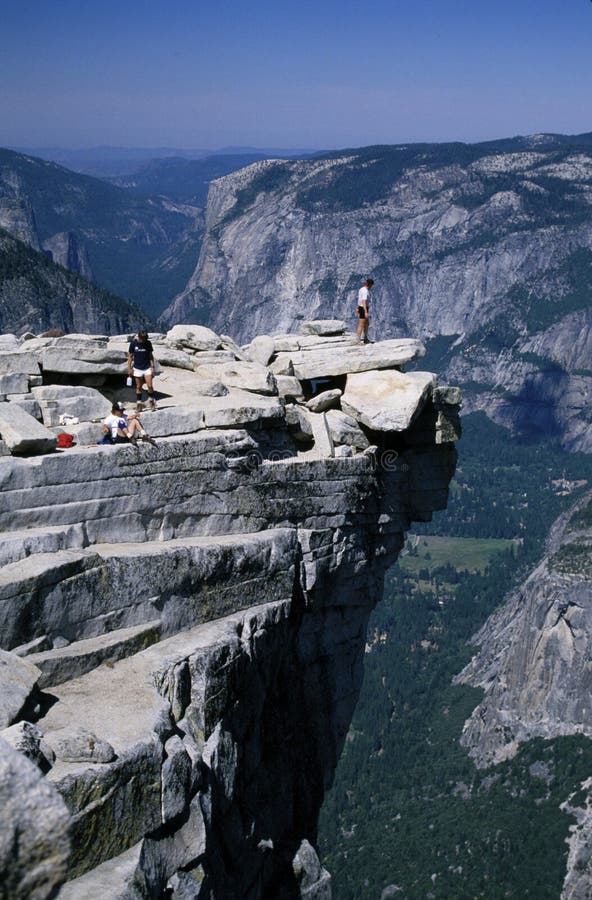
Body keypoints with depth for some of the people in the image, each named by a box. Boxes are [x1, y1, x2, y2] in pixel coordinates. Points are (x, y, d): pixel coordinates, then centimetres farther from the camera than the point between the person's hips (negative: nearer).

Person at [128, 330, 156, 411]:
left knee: (149, 386, -8)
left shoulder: (148, 343, -3)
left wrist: (152, 367, 0)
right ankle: (139, 403, 16)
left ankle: (151, 400, 13)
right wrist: (129, 368, -3)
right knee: (138, 387, 6)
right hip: (137, 368, 0)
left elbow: (151, 356, 4)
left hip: (147, 368, 0)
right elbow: (130, 356, 0)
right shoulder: (133, 343, -6)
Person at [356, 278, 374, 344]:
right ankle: (358, 340, -7)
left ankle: (366, 339, 29)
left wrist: (358, 309, 29)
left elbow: (359, 299, 21)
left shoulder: (362, 289, 11)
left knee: (367, 323, 21)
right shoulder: (365, 291, -20)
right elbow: (364, 302, -27)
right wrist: (366, 312, -30)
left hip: (360, 308, 11)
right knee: (361, 325, -8)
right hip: (364, 309, -11)